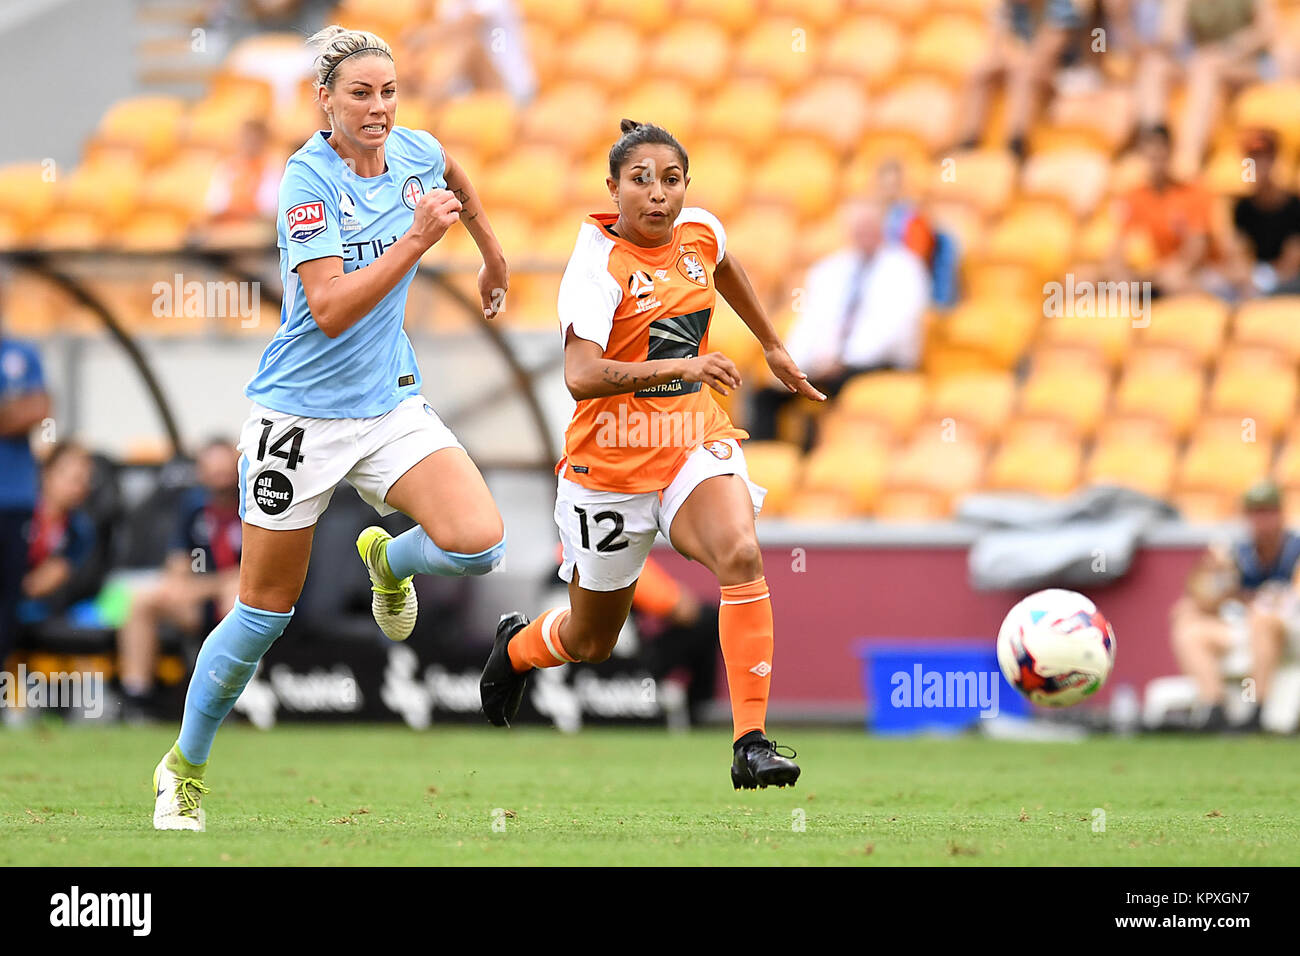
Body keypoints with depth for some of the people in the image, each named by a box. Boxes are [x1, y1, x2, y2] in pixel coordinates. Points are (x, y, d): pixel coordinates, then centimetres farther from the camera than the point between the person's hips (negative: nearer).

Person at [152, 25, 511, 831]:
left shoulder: (415, 151, -1)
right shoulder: (309, 177, -18)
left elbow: (453, 178, 26)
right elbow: (330, 309, -27)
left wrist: (493, 255, 34)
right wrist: (417, 239, -31)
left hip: (392, 403, 5)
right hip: (301, 413, -5)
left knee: (478, 543, -20)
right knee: (265, 614, 3)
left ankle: (387, 558, 15)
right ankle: (185, 770, 23)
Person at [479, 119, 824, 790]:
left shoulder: (700, 231, -2)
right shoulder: (598, 263, -19)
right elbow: (581, 376, -34)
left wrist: (774, 347, 32)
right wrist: (681, 366, -43)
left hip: (696, 444, 3)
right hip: (612, 461, -3)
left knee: (741, 555, -28)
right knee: (591, 641, 13)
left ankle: (751, 744, -27)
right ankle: (516, 646, 51)